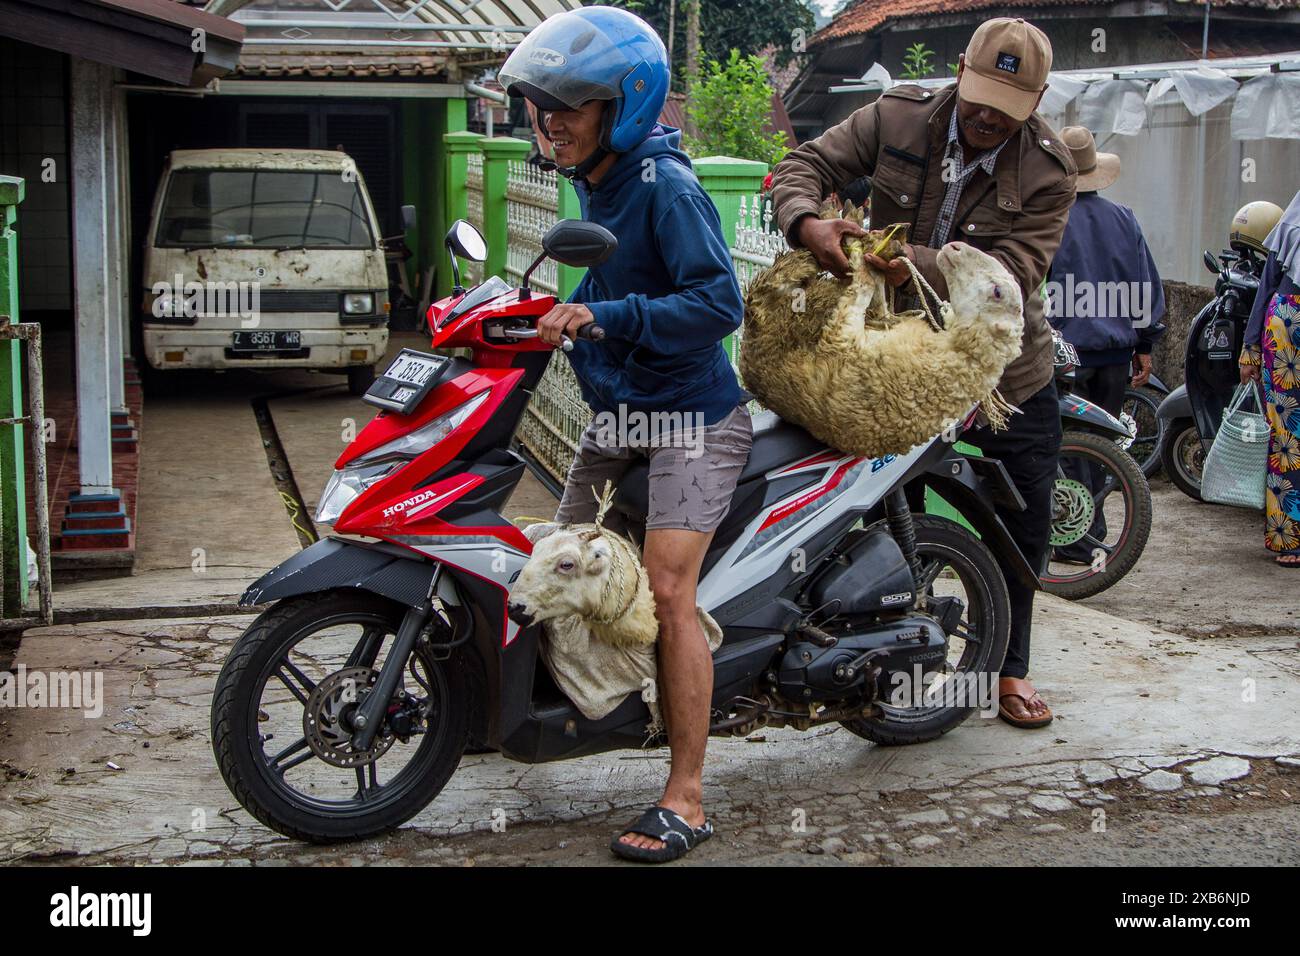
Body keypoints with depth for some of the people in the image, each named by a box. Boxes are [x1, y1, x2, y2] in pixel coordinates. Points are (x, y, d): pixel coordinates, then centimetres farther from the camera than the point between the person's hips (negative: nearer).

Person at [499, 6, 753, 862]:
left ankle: (686, 800, -12)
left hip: (691, 414, -9)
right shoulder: (597, 184, 10)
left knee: (667, 592, -16)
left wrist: (605, 317, -32)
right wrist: (559, 316, 12)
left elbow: (719, 303, -26)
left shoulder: (665, 187, -17)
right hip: (619, 409, 9)